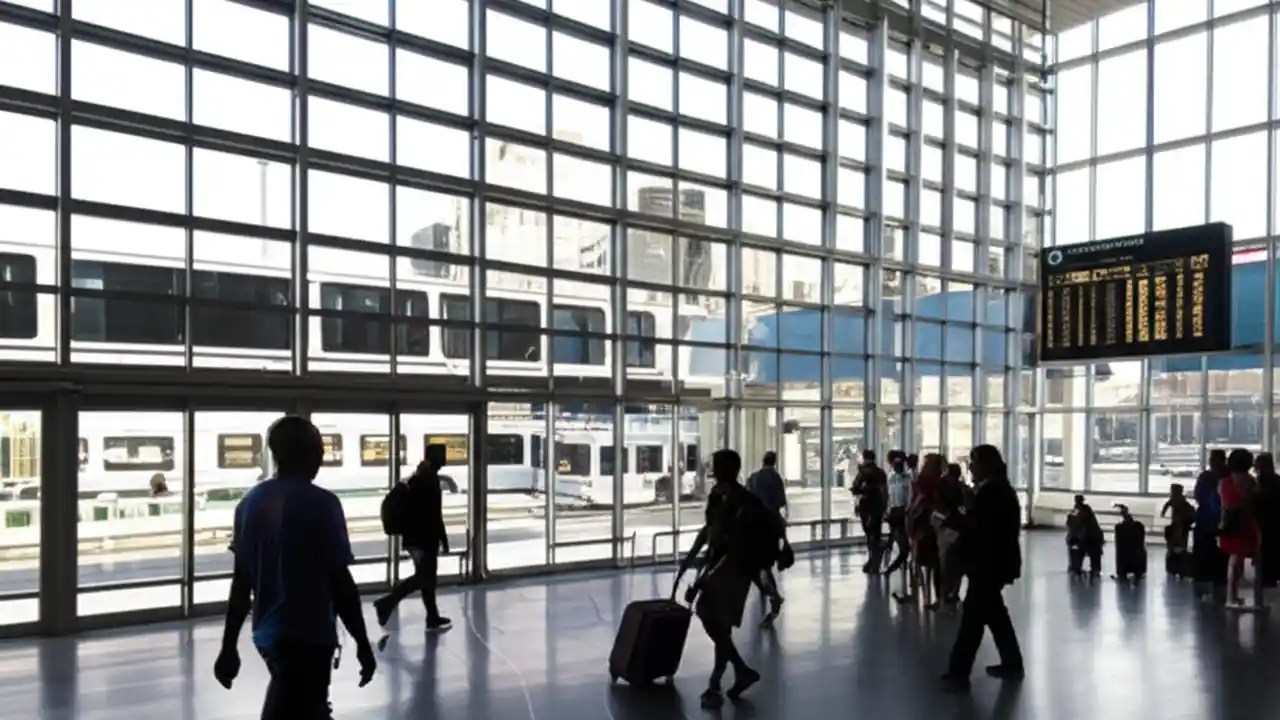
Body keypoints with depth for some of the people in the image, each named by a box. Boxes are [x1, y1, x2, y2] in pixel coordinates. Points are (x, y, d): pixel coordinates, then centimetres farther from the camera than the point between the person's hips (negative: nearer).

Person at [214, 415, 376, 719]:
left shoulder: (251, 502, 4)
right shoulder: (320, 504, -16)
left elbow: (241, 582, 7)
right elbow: (340, 582, -16)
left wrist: (229, 646, 14)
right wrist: (363, 644, -7)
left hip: (267, 634, 7)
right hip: (308, 637, -7)